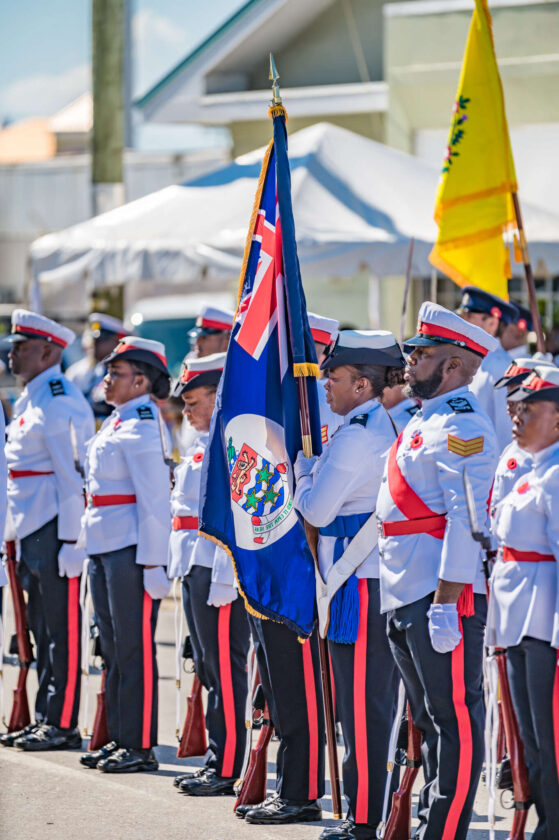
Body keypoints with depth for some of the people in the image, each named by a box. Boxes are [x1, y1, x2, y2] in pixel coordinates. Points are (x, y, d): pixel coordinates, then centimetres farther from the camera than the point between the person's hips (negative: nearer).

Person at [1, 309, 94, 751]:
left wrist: (71, 541, -20)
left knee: (62, 630, -4)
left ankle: (63, 724, -1)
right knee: (42, 629, 13)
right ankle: (45, 719, 18)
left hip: (55, 532, -10)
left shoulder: (62, 404, -14)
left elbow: (73, 476, -18)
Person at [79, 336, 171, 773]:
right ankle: (119, 739, 21)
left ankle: (142, 746, 1)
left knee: (135, 650, -4)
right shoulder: (116, 422, 15)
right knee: (114, 649, 14)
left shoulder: (143, 429, -15)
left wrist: (152, 564, -20)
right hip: (104, 547, 10)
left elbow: (154, 501, -18)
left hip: (131, 549, -10)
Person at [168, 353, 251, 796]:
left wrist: (223, 579, -23)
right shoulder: (204, 443, 17)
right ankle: (217, 761, 20)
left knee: (225, 670, -5)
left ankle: (227, 769, -1)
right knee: (208, 668, 14)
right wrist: (187, 570, 22)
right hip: (196, 568, 10)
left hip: (219, 571, -10)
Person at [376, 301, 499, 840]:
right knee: (430, 720, 14)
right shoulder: (421, 423, 19)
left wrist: (446, 603, -24)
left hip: (444, 598, -10)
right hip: (403, 596, 10)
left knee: (455, 720, -6)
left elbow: (466, 520, -20)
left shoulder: (462, 427, -12)